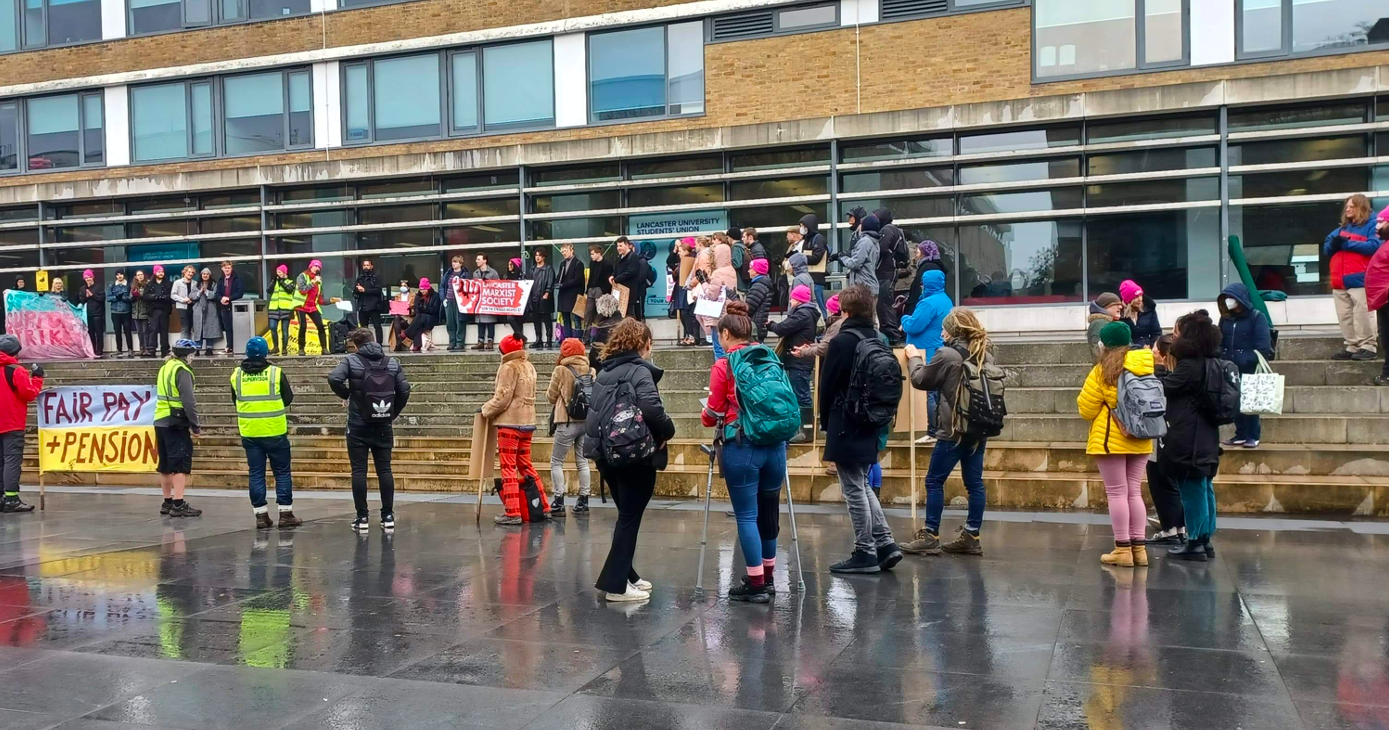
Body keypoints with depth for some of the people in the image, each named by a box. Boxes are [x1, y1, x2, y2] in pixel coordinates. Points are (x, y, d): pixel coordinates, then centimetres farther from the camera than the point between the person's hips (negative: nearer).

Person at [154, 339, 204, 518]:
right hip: (175, 423, -9)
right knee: (181, 463, -9)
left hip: (160, 421, 9)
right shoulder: (181, 370, -11)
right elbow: (188, 400, -18)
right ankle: (178, 504, -14)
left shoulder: (164, 368, 17)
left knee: (166, 464, 14)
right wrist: (195, 425, -12)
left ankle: (167, 502, 22)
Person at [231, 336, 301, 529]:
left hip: (249, 433, 3)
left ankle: (261, 515, 9)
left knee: (256, 474, 8)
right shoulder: (276, 373, -9)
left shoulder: (236, 375, 1)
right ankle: (286, 513, 6)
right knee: (282, 472, 6)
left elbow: (235, 401, 13)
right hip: (274, 432, -3)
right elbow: (288, 399, -1)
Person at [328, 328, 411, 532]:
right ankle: (388, 516, 6)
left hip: (358, 425, -3)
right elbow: (404, 390, -1)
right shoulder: (392, 362, 6)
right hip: (383, 425, 3)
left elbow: (334, 379, -20)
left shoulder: (351, 360, -4)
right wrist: (393, 413, 9)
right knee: (384, 469, 7)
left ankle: (362, 517, 1)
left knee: (359, 470, 2)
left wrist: (346, 394, -1)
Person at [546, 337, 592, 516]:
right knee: (582, 462, 11)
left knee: (556, 461, 5)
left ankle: (559, 501, 0)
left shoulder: (561, 370, -9)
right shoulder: (591, 371, 4)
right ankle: (583, 501, 12)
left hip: (567, 422, -5)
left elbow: (551, 397, -1)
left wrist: (555, 394, 19)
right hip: (587, 421, 5)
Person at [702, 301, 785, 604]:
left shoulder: (723, 366, -6)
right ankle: (767, 577, 27)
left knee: (747, 515, 1)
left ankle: (756, 584, 2)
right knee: (768, 511, 15)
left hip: (741, 447, -5)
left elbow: (713, 415, -2)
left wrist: (704, 416, 20)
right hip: (775, 444, 5)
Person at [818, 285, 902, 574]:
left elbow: (827, 386, -12)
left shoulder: (842, 342, -16)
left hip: (846, 427, -8)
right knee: (862, 486, 19)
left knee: (854, 490, 1)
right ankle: (885, 544, 15)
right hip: (871, 427, 8)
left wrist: (826, 423, 3)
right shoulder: (879, 340, 7)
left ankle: (865, 553, 6)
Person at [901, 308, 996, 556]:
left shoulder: (947, 355, -13)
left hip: (953, 431, -7)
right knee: (974, 483, 9)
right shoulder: (987, 355, 6)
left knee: (934, 481, 1)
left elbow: (920, 380, -2)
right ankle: (971, 536, 13)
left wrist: (914, 358, 15)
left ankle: (930, 536, 2)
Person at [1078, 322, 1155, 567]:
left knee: (1117, 493, -1)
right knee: (1135, 492, 12)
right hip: (1140, 439, 5)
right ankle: (1139, 547, 11)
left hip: (1110, 439, -5)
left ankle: (1122, 549, -1)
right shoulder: (1146, 366, 5)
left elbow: (1086, 409, -5)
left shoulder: (1103, 370, -9)